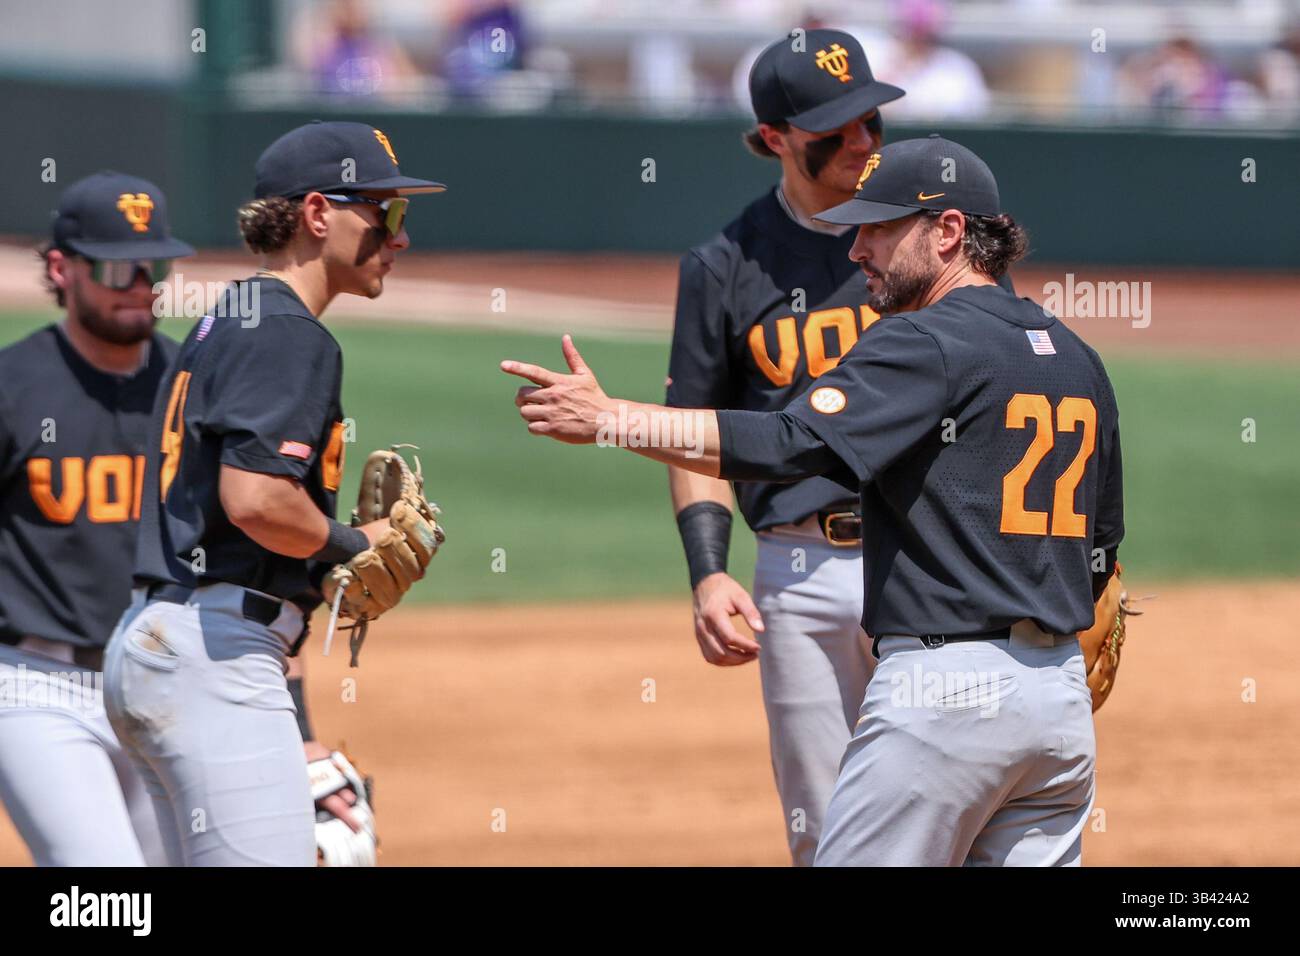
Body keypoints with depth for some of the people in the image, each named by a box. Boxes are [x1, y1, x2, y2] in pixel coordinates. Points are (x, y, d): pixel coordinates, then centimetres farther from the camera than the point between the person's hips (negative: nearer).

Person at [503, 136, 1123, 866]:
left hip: (946, 690, -8)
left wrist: (608, 418, -19)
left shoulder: (926, 342, -9)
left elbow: (789, 445, -21)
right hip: (1061, 698, 8)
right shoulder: (1078, 361, 16)